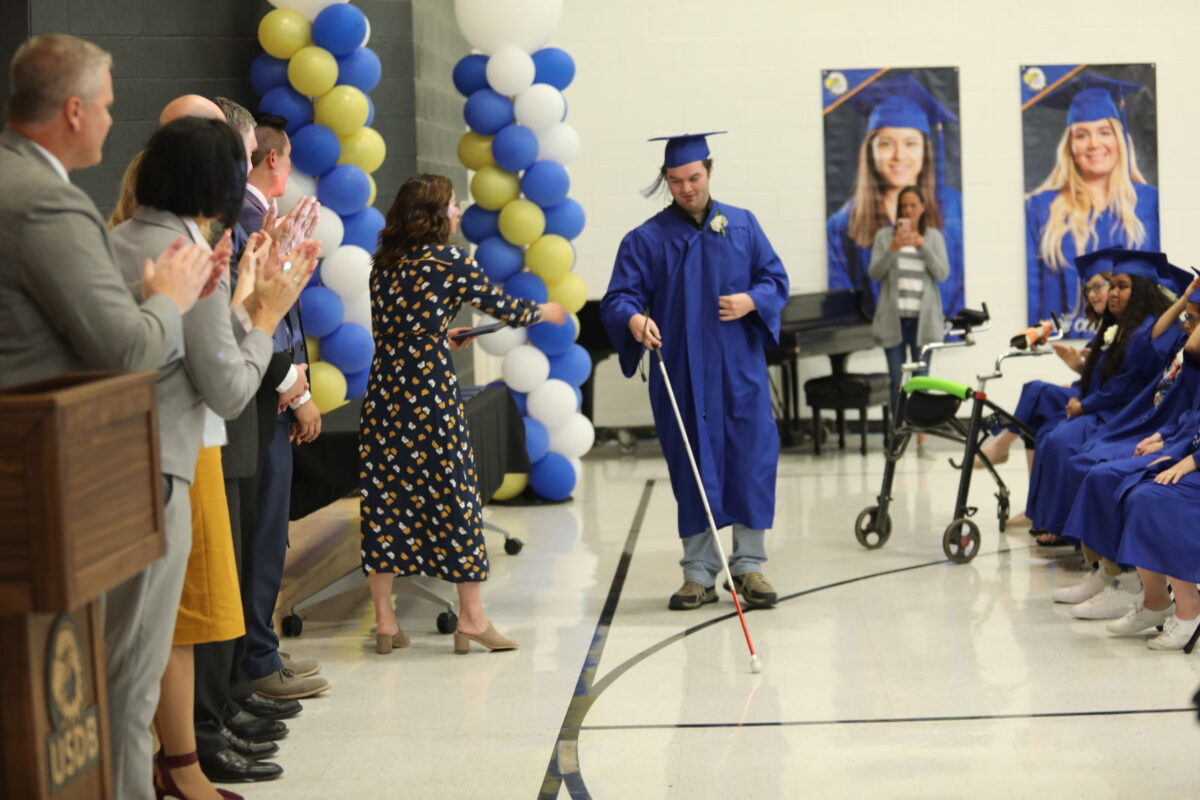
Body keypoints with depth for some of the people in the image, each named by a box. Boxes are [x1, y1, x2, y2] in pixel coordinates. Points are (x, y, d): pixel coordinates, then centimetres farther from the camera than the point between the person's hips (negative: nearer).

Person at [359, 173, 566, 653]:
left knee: (383, 496, 7)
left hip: (384, 389, 6)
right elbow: (502, 306, 4)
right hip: (430, 389, -6)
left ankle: (384, 622, 11)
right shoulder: (448, 260, -4)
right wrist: (544, 312, 23)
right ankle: (471, 618, 7)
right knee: (454, 494, 3)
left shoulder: (384, 265, 11)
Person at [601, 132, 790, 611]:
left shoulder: (743, 226, 9)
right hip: (680, 375, -1)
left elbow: (776, 279, 10)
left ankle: (748, 565, 12)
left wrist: (752, 300, -11)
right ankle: (699, 574, 11)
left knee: (751, 462, 0)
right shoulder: (646, 239, 3)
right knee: (693, 470, 3)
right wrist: (634, 319, -27)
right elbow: (618, 298, -5)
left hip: (739, 372, 1)